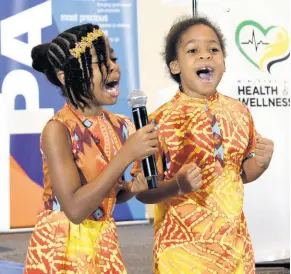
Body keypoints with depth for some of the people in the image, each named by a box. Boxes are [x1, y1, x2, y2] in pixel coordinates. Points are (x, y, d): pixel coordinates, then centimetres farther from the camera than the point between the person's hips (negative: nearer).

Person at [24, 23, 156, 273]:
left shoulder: (119, 126, -1)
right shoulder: (58, 130, -19)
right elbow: (75, 209, -25)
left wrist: (134, 187, -10)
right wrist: (126, 155, -28)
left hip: (104, 245, 6)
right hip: (61, 249, -5)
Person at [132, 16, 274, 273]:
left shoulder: (239, 112, 0)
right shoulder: (161, 120, -13)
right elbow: (143, 191, -9)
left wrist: (261, 162, -7)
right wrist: (178, 186, -26)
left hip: (235, 240, 4)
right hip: (182, 243, -4)